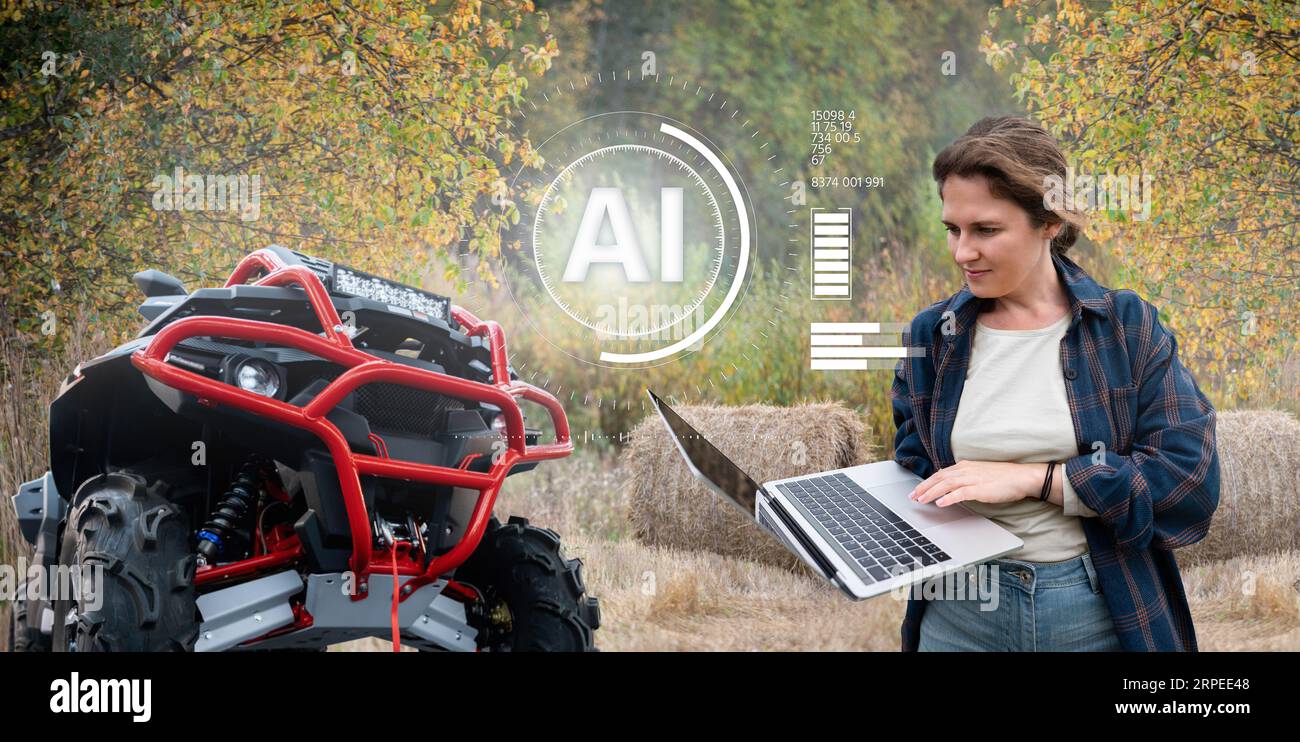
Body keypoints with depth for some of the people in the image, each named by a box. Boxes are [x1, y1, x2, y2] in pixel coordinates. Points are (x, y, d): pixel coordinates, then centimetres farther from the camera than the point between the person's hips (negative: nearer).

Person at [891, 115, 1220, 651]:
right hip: (960, 613, 2)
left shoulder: (1127, 326, -4)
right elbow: (914, 483, 6)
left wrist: (1031, 477, -18)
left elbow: (1192, 479, -13)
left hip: (1104, 615, -1)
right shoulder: (931, 335, 2)